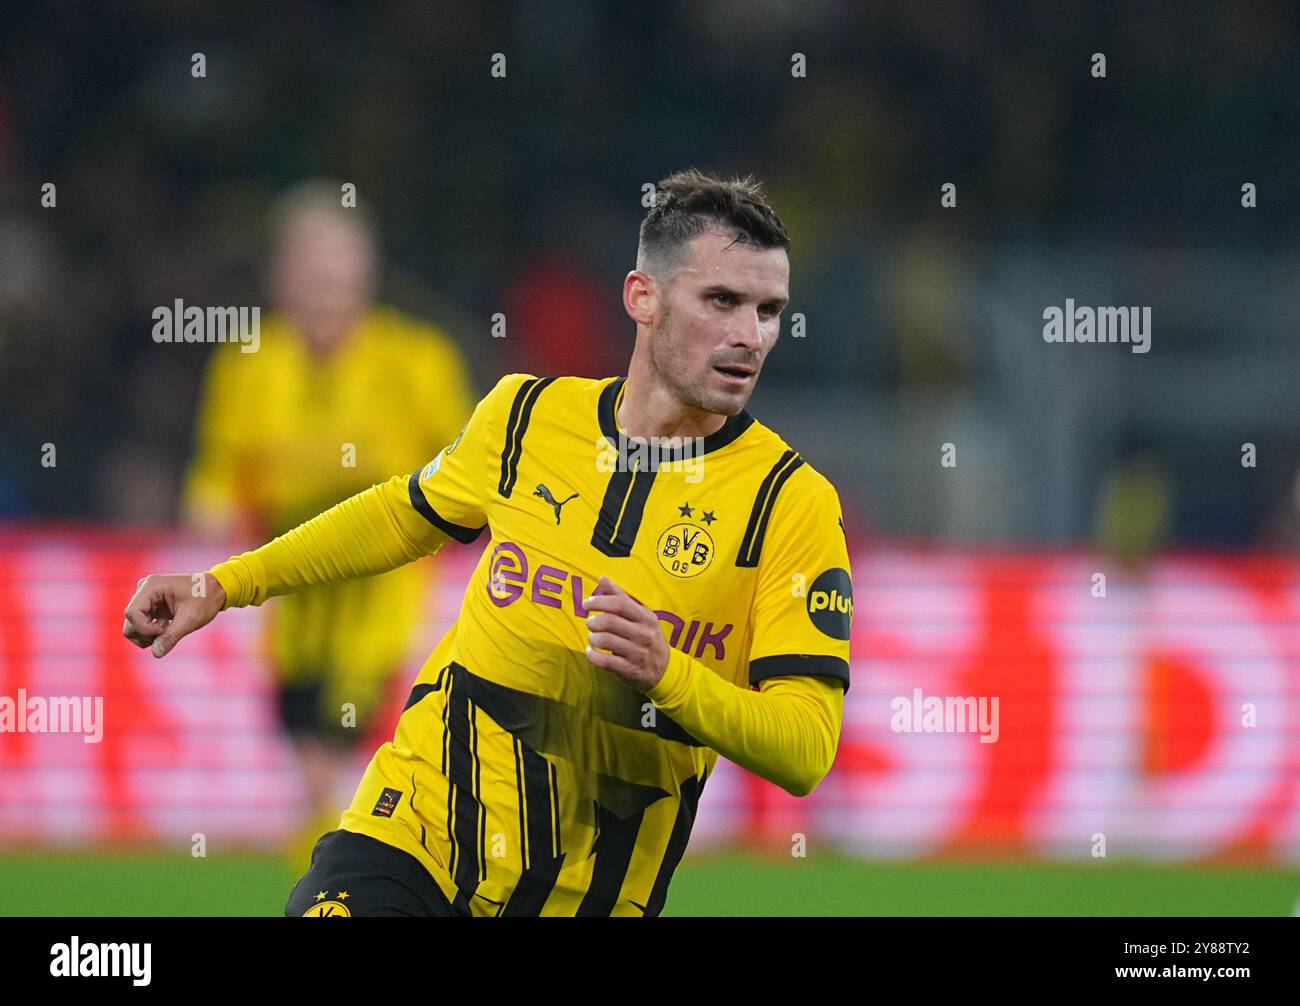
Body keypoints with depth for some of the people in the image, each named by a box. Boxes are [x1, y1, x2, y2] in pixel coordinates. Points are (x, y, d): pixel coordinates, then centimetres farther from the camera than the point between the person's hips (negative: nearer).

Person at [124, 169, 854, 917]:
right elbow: (405, 514, 23)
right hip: (415, 830, 1)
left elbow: (806, 752, -13)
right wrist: (223, 586, 20)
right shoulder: (527, 414, 2)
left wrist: (666, 675, -30)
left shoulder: (792, 502, -8)